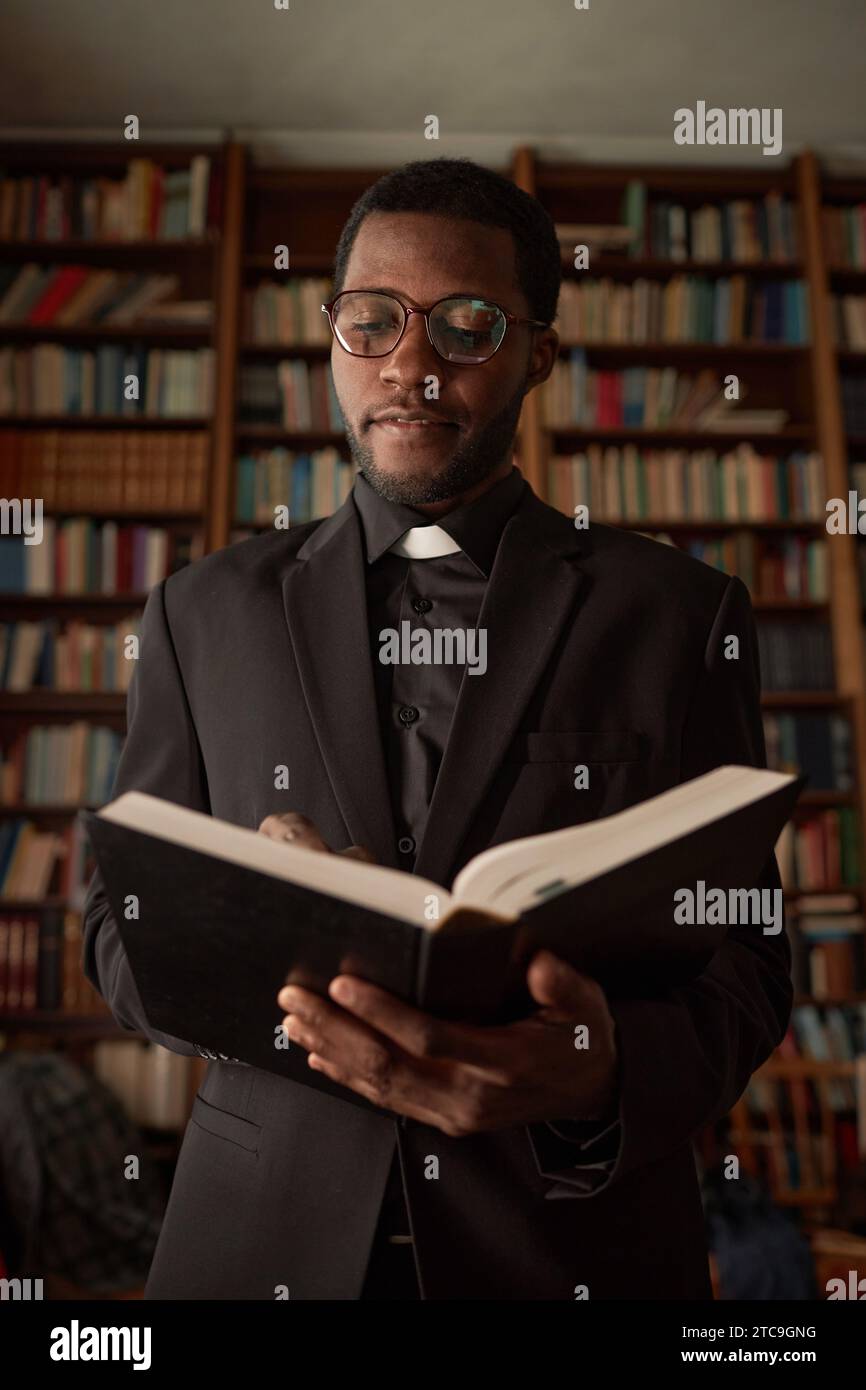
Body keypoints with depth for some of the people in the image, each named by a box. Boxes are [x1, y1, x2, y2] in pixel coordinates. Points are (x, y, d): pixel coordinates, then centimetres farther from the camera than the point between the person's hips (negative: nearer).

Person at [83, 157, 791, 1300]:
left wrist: (602, 1076, -27)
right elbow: (125, 928, 2)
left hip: (579, 1242, 0)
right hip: (262, 1237, 2)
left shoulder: (679, 613, -4)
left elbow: (740, 960, -6)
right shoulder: (207, 611, 1)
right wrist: (256, 950, -21)